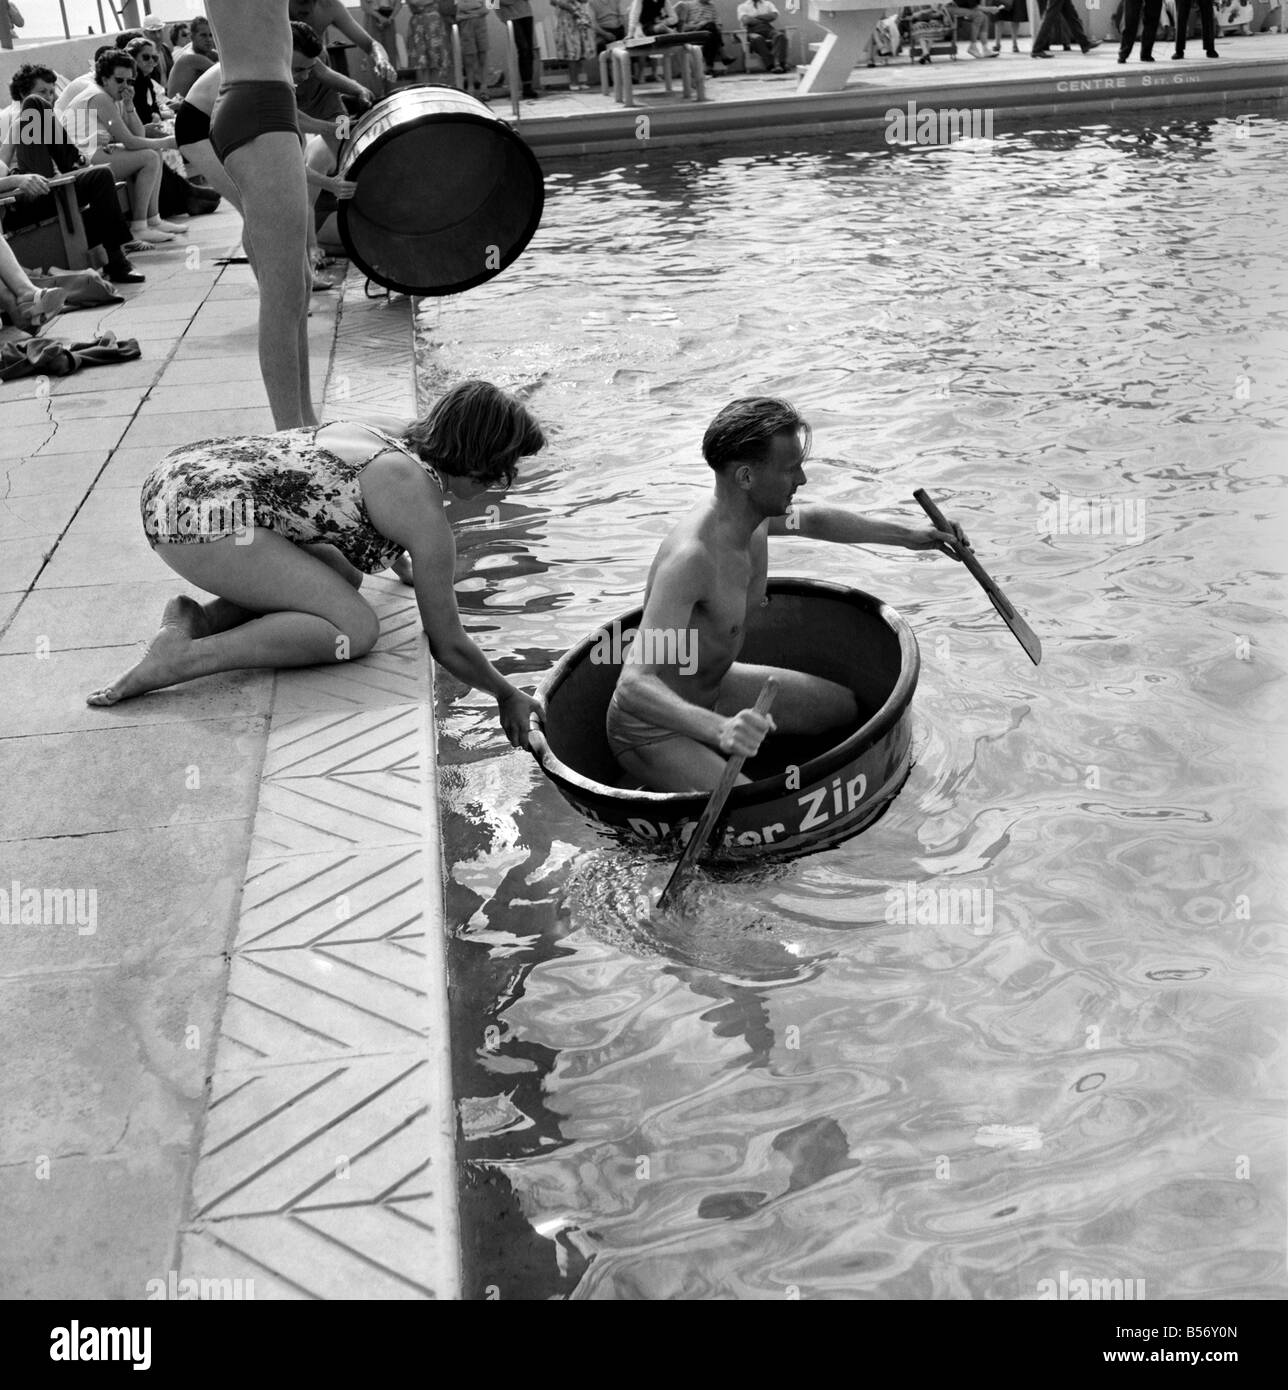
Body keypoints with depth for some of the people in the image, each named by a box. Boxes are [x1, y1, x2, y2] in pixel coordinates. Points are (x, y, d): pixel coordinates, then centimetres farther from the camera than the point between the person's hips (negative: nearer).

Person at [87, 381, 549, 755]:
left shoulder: (397, 434, 15)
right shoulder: (423, 509, -8)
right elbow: (448, 645, -3)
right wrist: (508, 696, 12)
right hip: (209, 513, -10)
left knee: (343, 576, 17)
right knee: (357, 630, -10)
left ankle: (199, 618, 2)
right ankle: (181, 657, -16)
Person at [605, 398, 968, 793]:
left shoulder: (754, 514, -7)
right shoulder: (690, 557, -36)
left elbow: (813, 521, 19)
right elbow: (633, 685, -44)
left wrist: (908, 536, 22)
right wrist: (719, 728, -60)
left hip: (712, 690, 10)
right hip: (652, 730, -9)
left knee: (844, 707, 18)